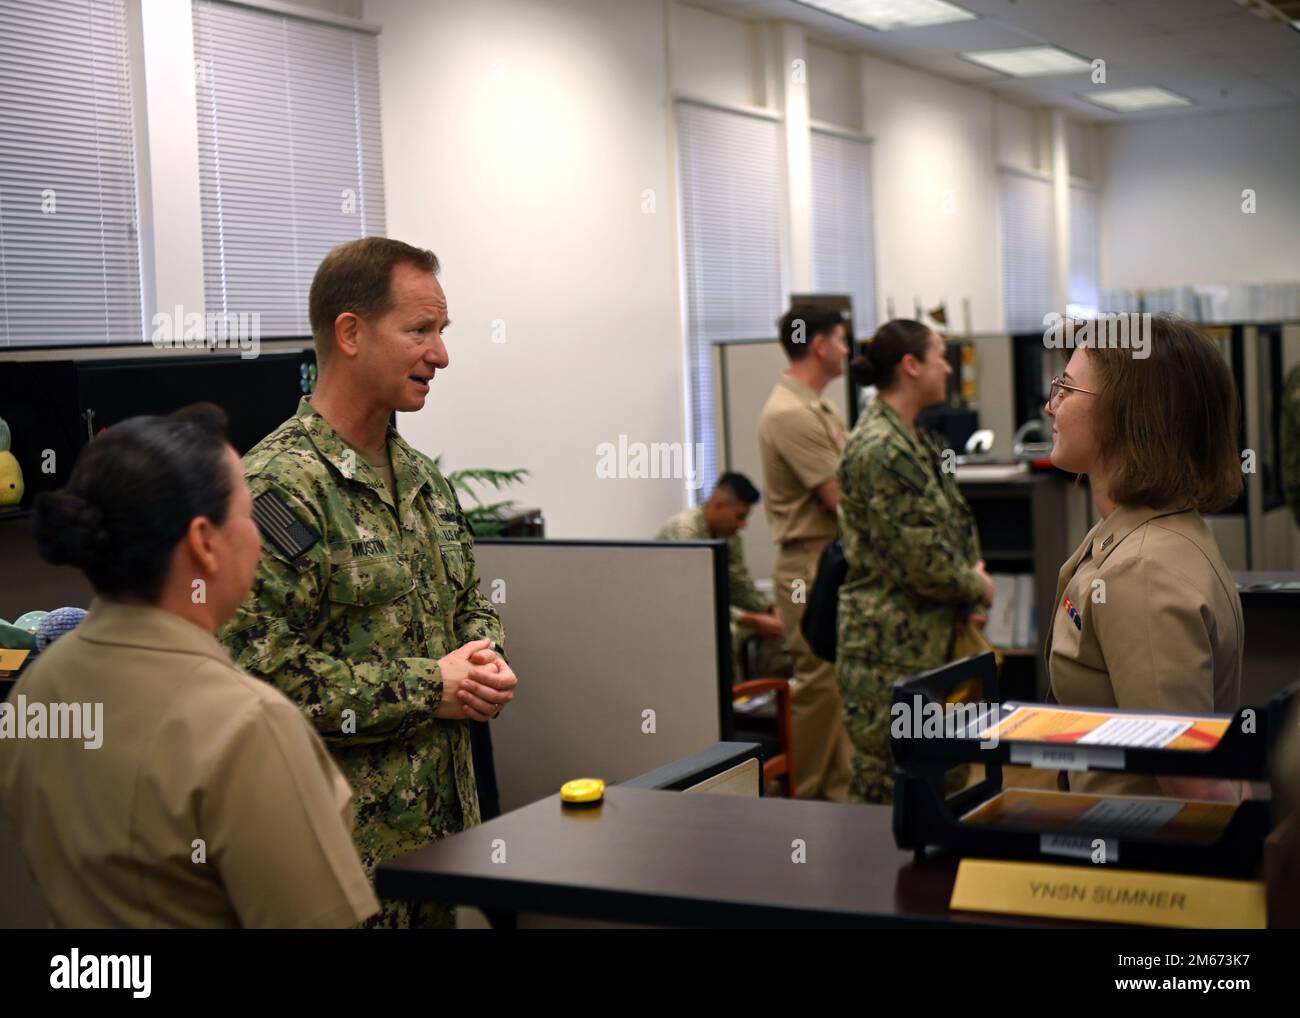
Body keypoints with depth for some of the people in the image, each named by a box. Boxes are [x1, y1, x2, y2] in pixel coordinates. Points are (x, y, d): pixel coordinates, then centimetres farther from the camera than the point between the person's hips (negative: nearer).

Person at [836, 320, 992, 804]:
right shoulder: (881, 450, -19)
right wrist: (977, 587, -4)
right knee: (888, 787, -3)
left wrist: (973, 576, 2)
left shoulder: (917, 439, 14)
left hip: (930, 640, 10)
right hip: (890, 646, -10)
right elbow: (923, 561, -21)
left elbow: (956, 526, 21)